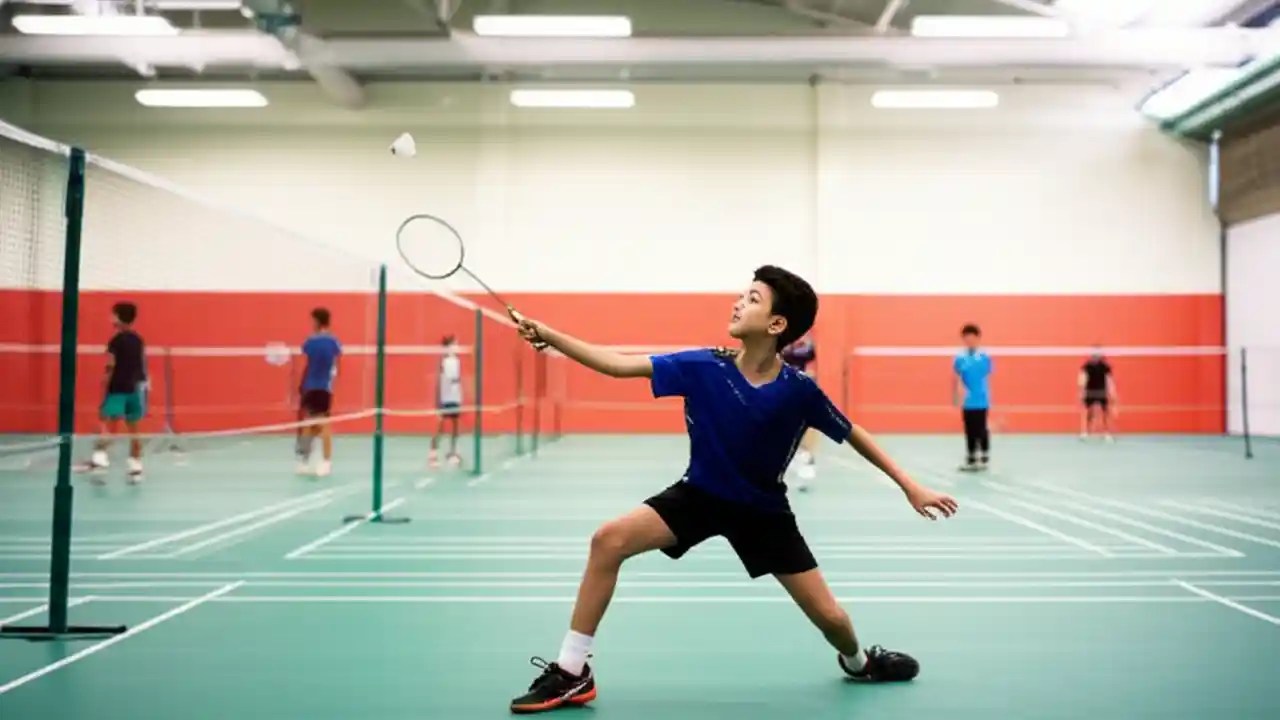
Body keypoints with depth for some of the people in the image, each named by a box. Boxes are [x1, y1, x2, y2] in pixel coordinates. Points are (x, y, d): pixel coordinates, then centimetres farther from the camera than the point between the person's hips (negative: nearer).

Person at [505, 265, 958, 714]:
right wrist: (545, 334, -27)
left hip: (763, 510, -1)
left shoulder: (799, 391, -21)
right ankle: (572, 673, -9)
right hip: (699, 493, 1)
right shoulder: (702, 367, -19)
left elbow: (852, 435, -5)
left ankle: (858, 661, 41)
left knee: (829, 616, 0)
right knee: (609, 541, -20)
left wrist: (909, 485, -2)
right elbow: (618, 364, -19)